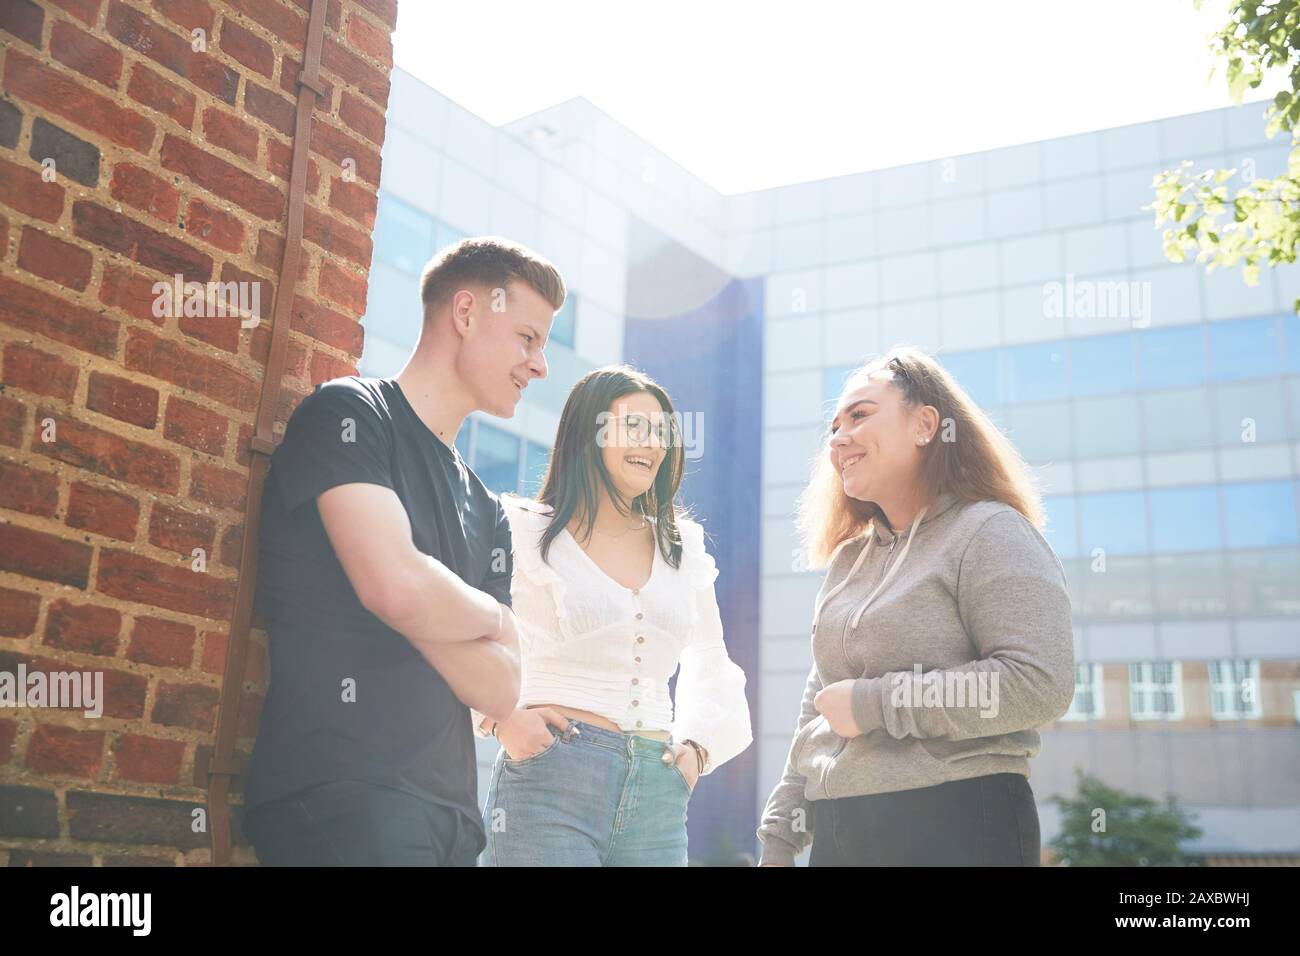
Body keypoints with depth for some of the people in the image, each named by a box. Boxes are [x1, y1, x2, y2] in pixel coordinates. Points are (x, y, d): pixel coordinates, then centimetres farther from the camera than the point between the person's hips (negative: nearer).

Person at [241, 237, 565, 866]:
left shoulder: (485, 512, 16)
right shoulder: (349, 413, -2)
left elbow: (499, 690, 7)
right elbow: (397, 585, -18)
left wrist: (427, 612, -9)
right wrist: (491, 616, 0)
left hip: (449, 805, 7)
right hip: (341, 791, -7)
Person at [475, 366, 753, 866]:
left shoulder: (682, 548, 14)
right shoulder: (528, 534, 1)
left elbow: (712, 669, 24)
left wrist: (696, 745, 10)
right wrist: (500, 718, -16)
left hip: (658, 794, 4)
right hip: (551, 781, -4)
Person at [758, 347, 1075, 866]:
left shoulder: (990, 533, -7)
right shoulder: (848, 561, 15)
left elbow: (1040, 683, -21)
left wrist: (874, 702, -17)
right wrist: (779, 837, 14)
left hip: (957, 829, -7)